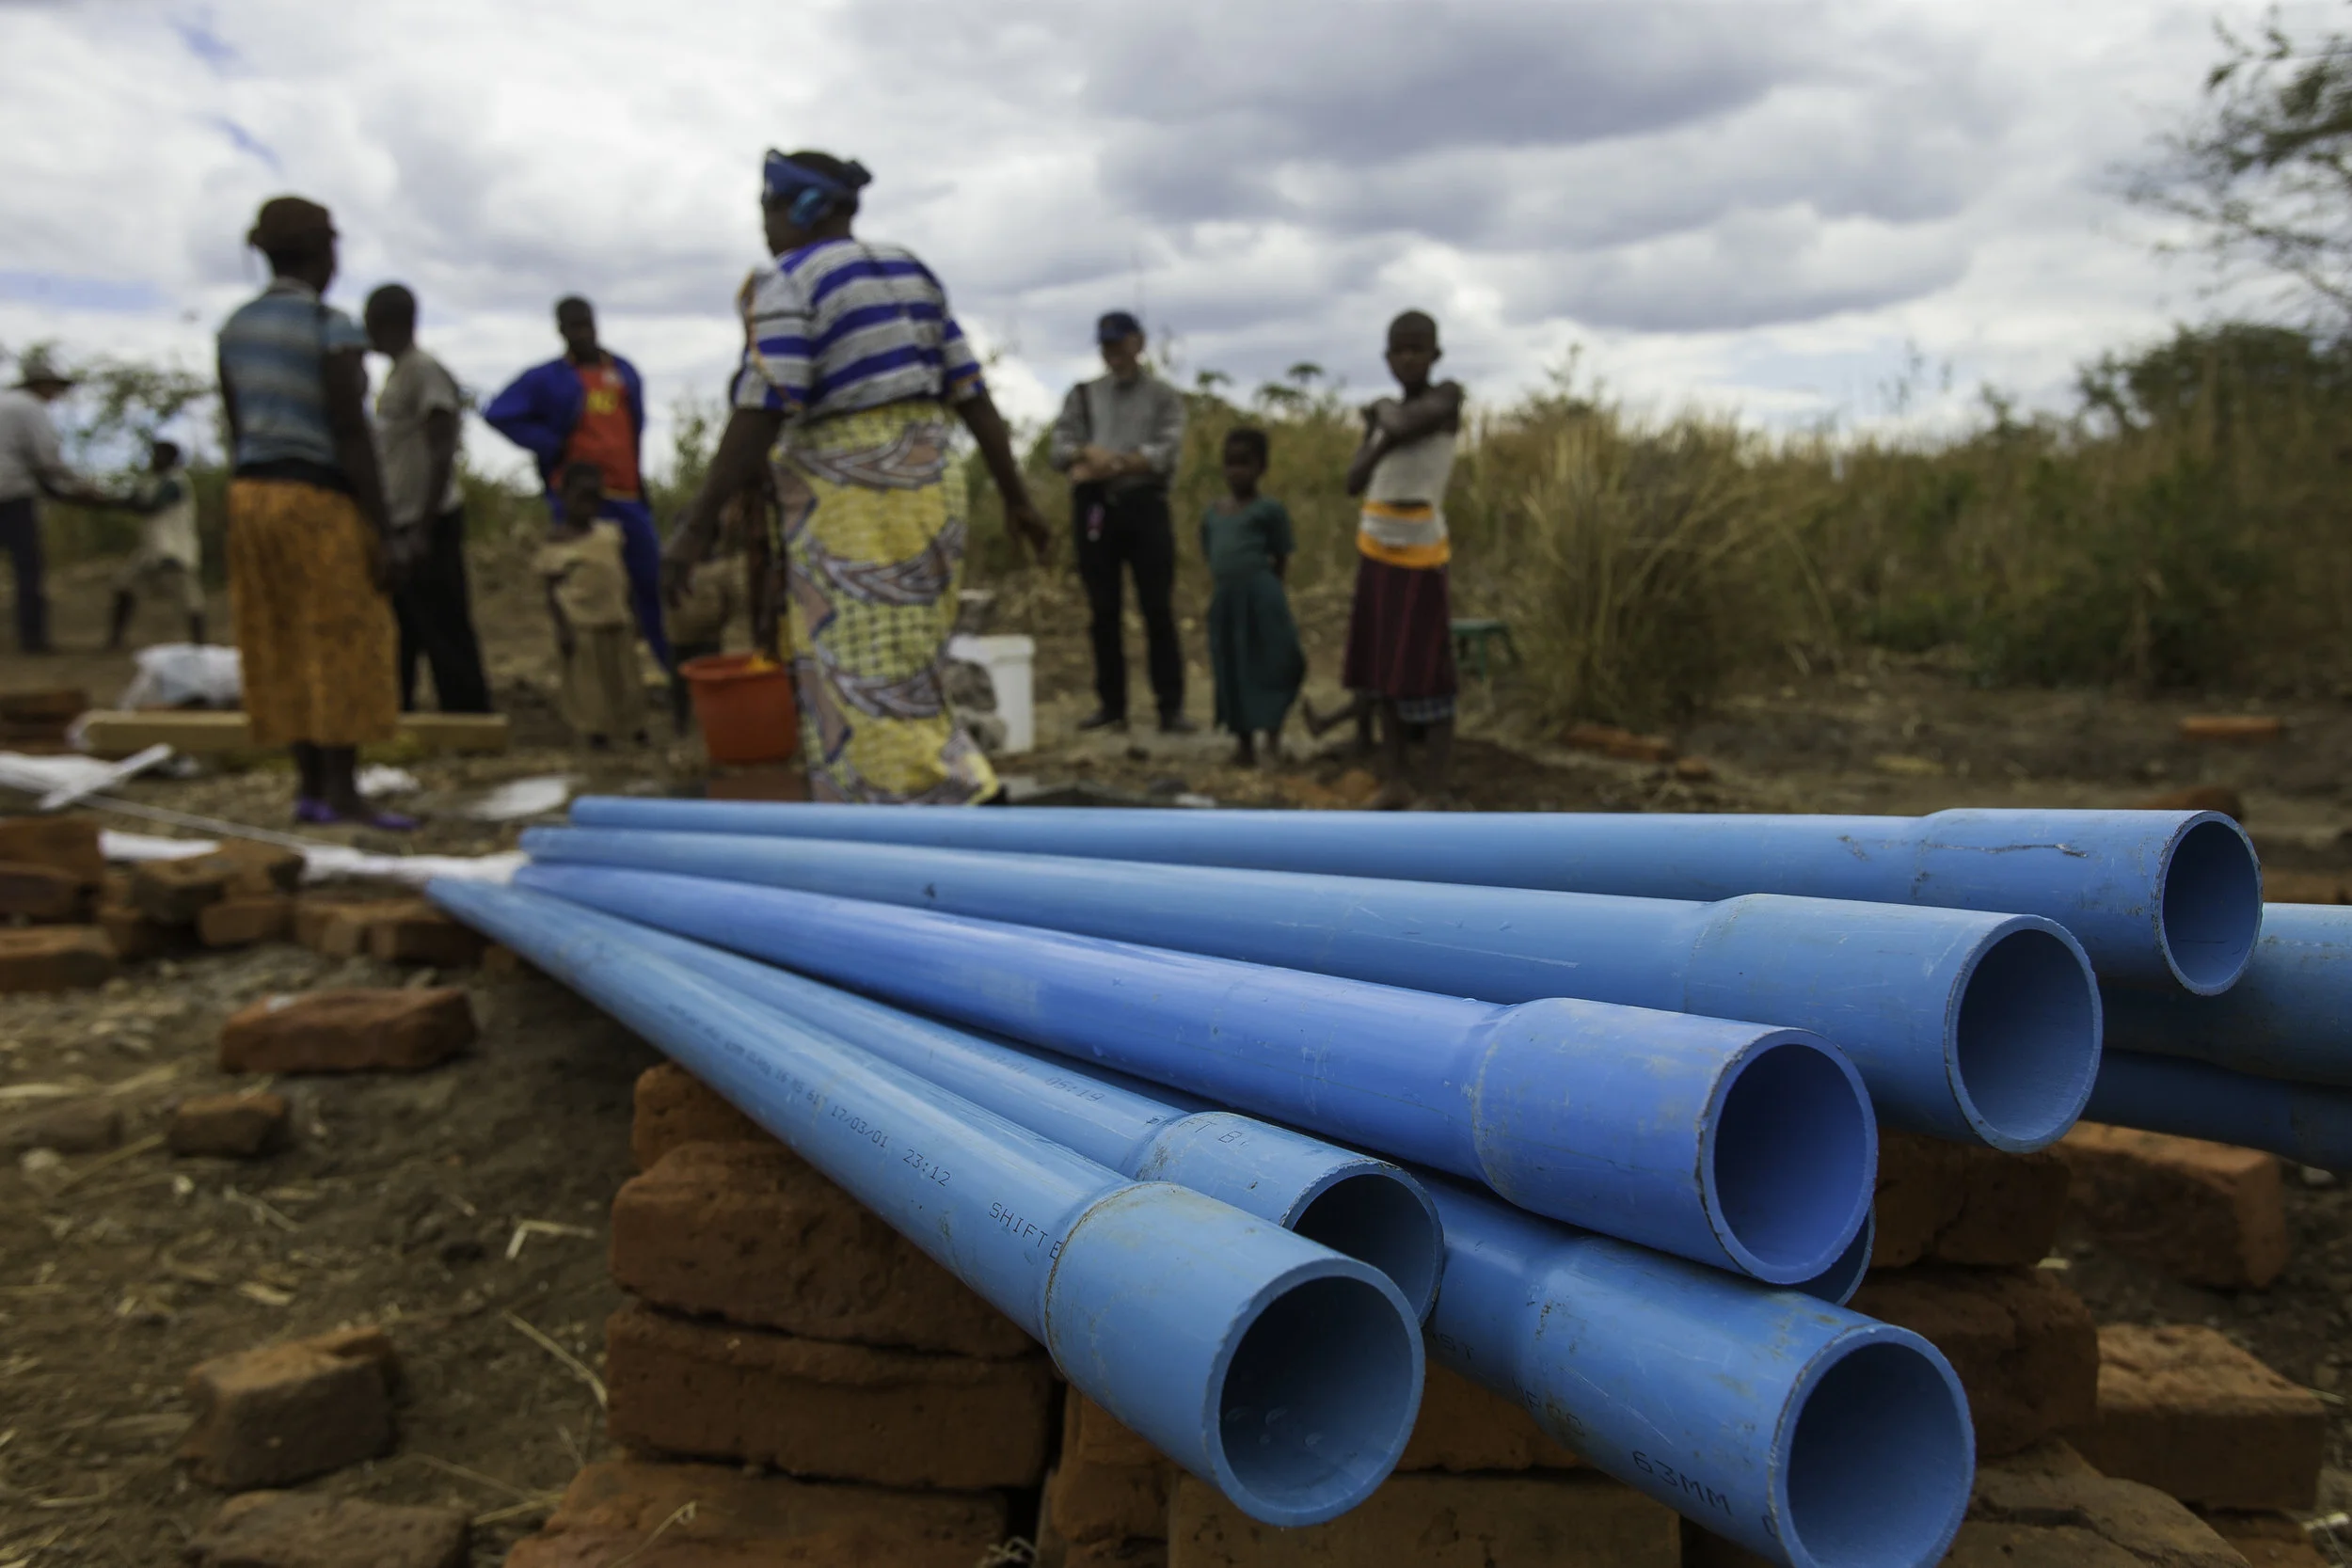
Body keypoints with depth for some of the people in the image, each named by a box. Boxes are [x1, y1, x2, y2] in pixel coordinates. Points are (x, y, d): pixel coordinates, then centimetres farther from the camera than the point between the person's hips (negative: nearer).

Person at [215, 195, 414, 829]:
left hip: (253, 495, 8)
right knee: (342, 649, -3)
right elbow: (351, 433, -17)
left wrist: (247, 517, 18)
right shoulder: (334, 329, -12)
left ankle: (311, 788, 14)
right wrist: (382, 534, -15)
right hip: (323, 502, -8)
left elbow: (236, 432, 12)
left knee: (285, 648, 10)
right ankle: (343, 794, -3)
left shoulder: (236, 327, 10)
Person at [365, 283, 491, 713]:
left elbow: (442, 455, -18)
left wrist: (423, 530, -21)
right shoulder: (395, 375, 18)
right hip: (398, 525, 10)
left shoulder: (425, 371, -12)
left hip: (428, 523, -10)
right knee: (398, 640, 13)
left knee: (444, 635, -6)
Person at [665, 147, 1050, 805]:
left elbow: (760, 413, -19)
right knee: (903, 675, 15)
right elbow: (973, 393, 11)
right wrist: (1016, 497, 15)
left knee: (869, 688, -3)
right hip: (928, 484, 8)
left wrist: (697, 523, -16)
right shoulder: (908, 270, 12)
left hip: (849, 500, -8)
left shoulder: (790, 282, -9)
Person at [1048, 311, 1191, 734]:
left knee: (1158, 608, -6)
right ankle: (1111, 705, 11)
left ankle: (1171, 707, -4)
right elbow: (1058, 449, 4)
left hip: (1144, 504, -2)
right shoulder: (1083, 395, 17)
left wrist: (1115, 463, -16)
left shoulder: (1163, 397, 11)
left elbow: (1166, 451, -6)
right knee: (1102, 611, 4)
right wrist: (1088, 453, -17)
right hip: (1094, 506, 2)